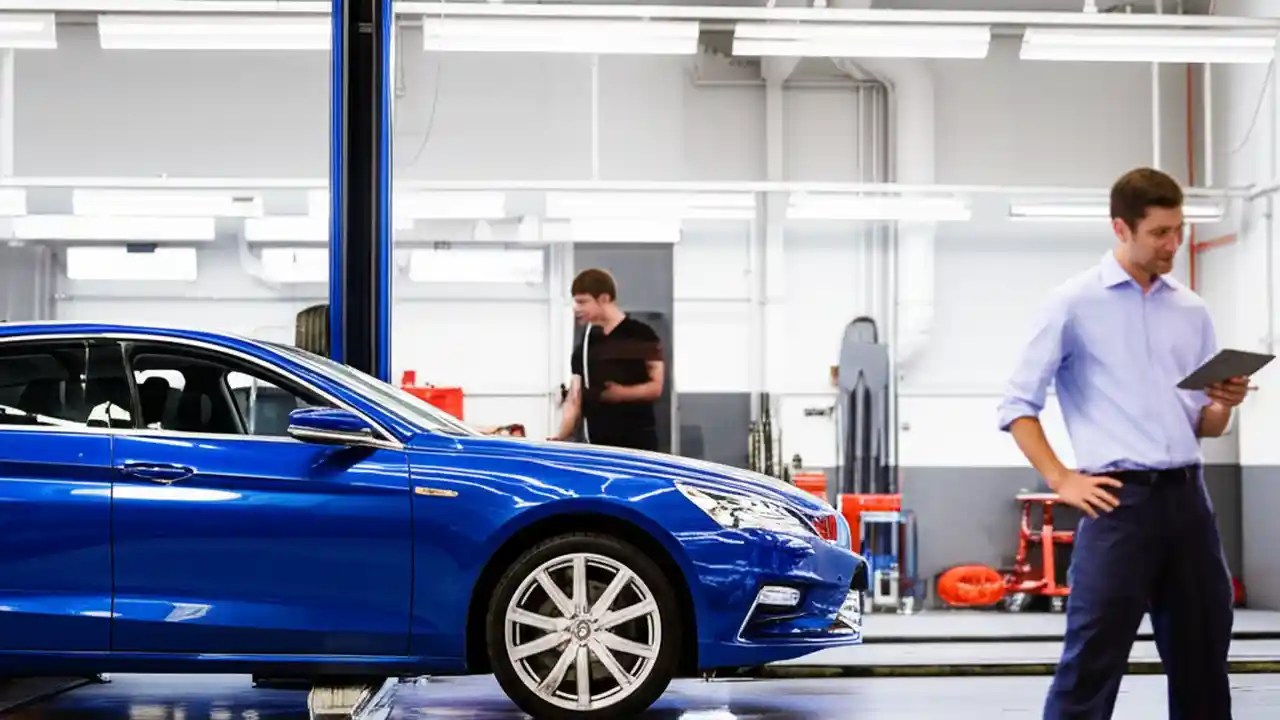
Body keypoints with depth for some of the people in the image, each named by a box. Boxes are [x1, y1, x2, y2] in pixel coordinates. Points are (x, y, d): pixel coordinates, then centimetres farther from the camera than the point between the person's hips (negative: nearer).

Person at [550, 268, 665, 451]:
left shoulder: (641, 336, -2)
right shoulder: (584, 345, 12)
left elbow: (655, 387, -4)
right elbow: (575, 398, 10)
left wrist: (623, 392, -21)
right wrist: (561, 437, -3)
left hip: (637, 441, -5)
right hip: (597, 443, 5)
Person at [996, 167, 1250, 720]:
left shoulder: (1191, 311, 14)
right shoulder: (1075, 303, -1)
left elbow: (1204, 425, 19)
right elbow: (1017, 404, -1)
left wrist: (1225, 405, -3)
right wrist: (1061, 480, -9)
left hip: (1187, 495, 6)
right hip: (1119, 500, -6)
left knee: (1202, 660, 10)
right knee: (1091, 665, -7)